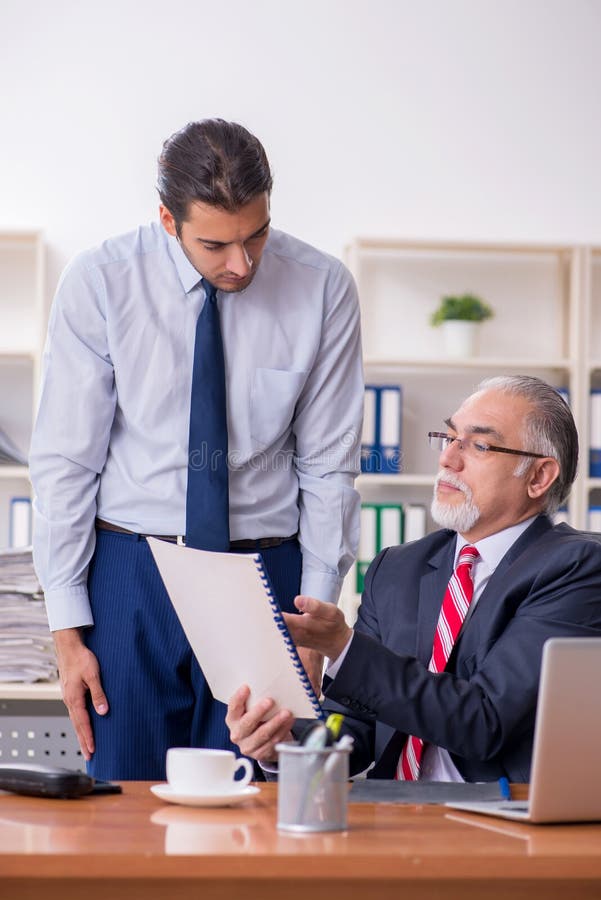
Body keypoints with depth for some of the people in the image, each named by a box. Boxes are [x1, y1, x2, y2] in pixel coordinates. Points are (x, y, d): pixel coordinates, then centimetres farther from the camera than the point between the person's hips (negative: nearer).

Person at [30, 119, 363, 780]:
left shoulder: (323, 289, -5)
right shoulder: (98, 284, -7)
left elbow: (329, 468, 0)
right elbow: (64, 462, -4)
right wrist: (67, 630, -6)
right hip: (129, 575, 0)